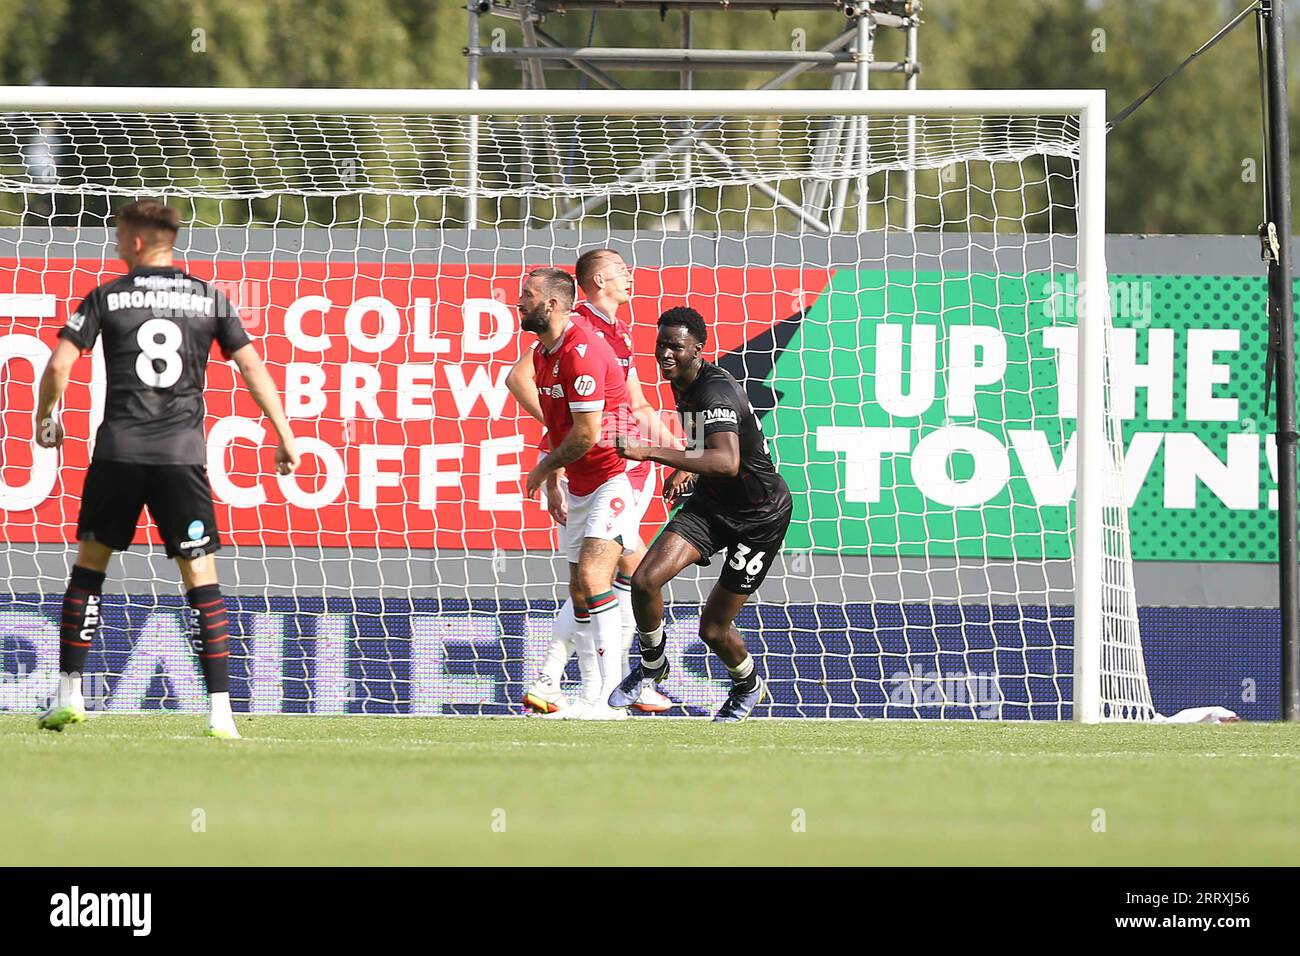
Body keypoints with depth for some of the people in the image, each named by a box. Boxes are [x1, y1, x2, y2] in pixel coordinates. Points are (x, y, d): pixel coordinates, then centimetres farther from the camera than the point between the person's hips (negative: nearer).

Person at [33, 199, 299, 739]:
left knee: (89, 567, 15)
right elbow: (251, 367, 5)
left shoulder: (107, 297, 3)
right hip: (182, 452, 0)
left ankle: (68, 695, 15)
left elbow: (58, 365, -2)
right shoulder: (209, 299, 8)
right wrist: (285, 436, 10)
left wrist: (46, 420, 15)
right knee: (202, 578, 0)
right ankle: (220, 711, -8)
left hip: (118, 451, 0)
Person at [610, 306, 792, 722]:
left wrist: (649, 452, -49)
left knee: (714, 629, -1)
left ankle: (748, 685, 32)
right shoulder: (681, 383, 0)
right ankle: (652, 664, 11)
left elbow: (728, 462, -45)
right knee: (645, 580, -16)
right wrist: (688, 467, 6)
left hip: (761, 516, -7)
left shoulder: (715, 392, -29)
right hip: (710, 503, 7)